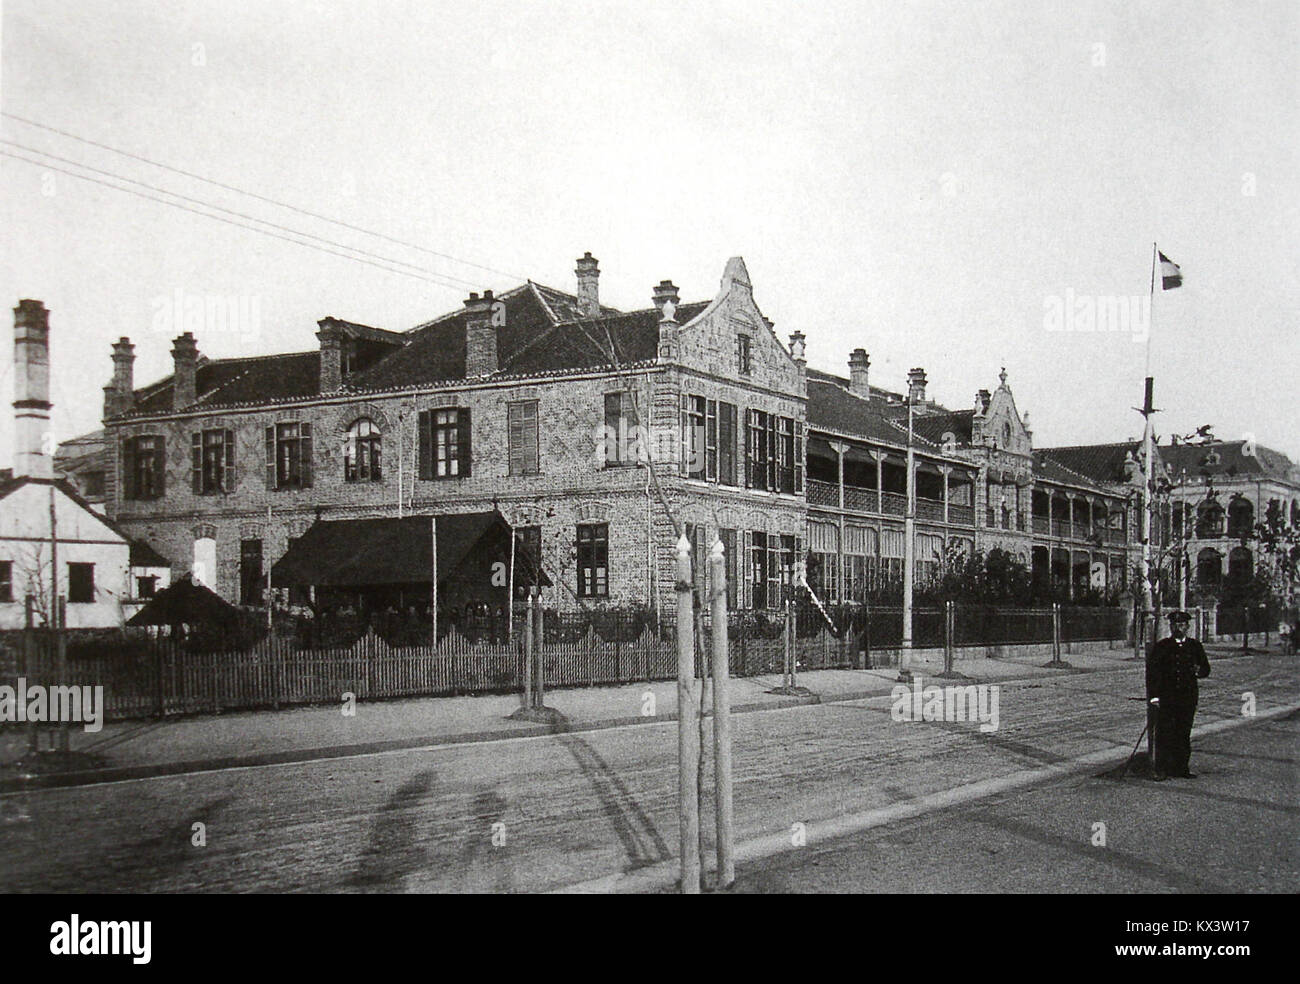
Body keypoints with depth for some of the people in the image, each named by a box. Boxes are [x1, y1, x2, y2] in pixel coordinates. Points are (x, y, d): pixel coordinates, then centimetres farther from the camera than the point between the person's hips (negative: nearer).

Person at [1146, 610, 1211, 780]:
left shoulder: (1195, 646, 11)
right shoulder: (1161, 647, 2)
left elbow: (1206, 668, 15)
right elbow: (1152, 671, -2)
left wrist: (1199, 670, -10)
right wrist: (1154, 695, -9)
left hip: (1188, 697, 3)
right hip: (1166, 698, -2)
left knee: (1184, 733, 7)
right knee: (1163, 733, -5)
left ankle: (1182, 767, 14)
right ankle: (1160, 769, -2)